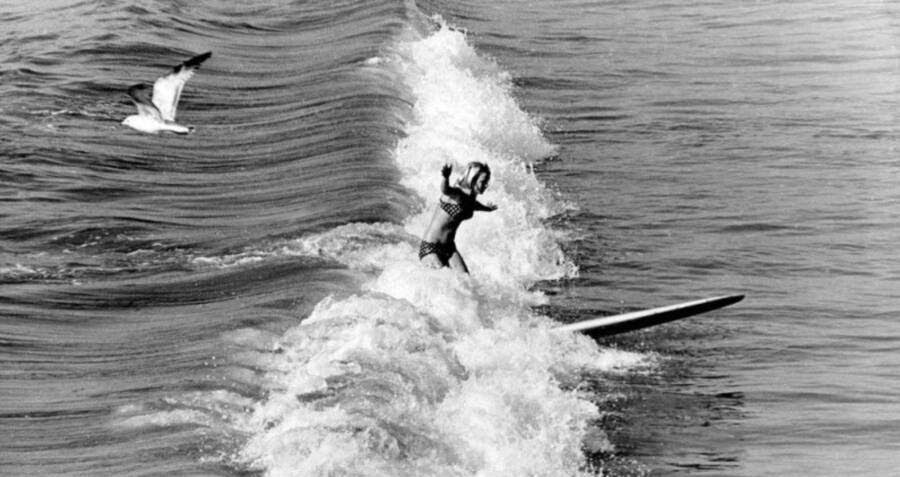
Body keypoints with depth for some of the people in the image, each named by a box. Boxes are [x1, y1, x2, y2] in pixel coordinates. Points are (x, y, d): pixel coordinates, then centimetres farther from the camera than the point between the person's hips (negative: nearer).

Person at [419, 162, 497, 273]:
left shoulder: (471, 199, 6)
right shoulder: (456, 193, -18)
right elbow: (445, 190, -44)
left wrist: (487, 208, 52)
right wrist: (446, 177, -67)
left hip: (449, 248, 8)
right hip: (430, 247, -8)